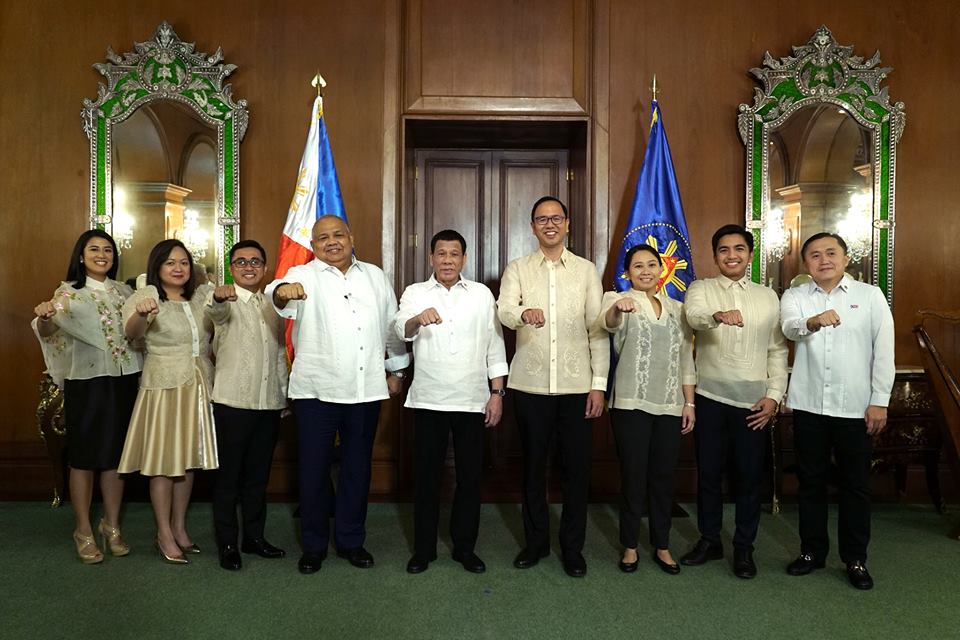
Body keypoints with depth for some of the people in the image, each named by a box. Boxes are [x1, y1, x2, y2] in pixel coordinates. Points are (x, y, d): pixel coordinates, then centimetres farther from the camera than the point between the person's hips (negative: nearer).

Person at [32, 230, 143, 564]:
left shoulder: (123, 291, 11)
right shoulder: (69, 292, -2)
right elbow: (48, 332, -18)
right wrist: (45, 317, -39)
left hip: (124, 381, 4)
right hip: (87, 382, -4)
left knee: (116, 454, 11)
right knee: (84, 456, 4)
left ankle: (111, 525, 24)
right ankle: (83, 530, 17)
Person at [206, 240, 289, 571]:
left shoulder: (273, 306, 13)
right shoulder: (226, 302, -4)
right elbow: (215, 312, -30)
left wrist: (284, 396, 17)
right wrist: (219, 296, -53)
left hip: (269, 404, 5)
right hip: (233, 402, -5)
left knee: (259, 475, 14)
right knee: (229, 475, 4)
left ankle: (254, 536, 26)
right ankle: (227, 544, 15)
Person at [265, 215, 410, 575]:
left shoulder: (374, 276, 10)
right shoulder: (305, 276, -2)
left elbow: (391, 325, 16)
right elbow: (281, 293, -26)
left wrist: (396, 370, 17)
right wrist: (282, 291, -49)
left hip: (366, 390, 3)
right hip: (316, 389, -3)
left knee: (358, 467, 12)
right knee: (314, 469, 5)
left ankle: (351, 541, 27)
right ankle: (313, 546, 22)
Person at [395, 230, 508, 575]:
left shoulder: (482, 294, 7)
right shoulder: (415, 293, 4)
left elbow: (495, 346, 6)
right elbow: (401, 329, -14)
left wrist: (497, 393, 0)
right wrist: (418, 318, -37)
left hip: (472, 400, 1)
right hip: (429, 400, -1)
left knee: (470, 476, 7)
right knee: (426, 475, 7)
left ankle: (465, 547, 22)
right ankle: (423, 548, 21)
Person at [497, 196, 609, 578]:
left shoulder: (586, 270, 7)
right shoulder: (517, 269, 5)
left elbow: (597, 329, 4)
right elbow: (503, 312, -13)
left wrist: (599, 383, -2)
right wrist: (524, 313, -37)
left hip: (577, 384, 0)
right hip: (530, 384, 0)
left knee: (577, 467, 5)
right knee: (533, 464, 10)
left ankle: (572, 546, 21)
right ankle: (536, 541, 26)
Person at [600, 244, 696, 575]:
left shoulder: (677, 309, 13)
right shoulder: (619, 300, -2)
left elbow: (686, 360, 14)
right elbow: (608, 321, -27)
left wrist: (689, 403, 8)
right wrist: (618, 307, -51)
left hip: (670, 405, 4)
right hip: (631, 403, -4)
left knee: (664, 476, 10)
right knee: (633, 476, 3)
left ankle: (661, 546, 25)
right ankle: (629, 546, 18)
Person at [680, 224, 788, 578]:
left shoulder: (768, 296, 9)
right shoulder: (701, 290, 2)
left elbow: (778, 351, 8)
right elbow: (694, 316, -23)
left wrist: (774, 395, -2)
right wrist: (718, 316, -45)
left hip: (754, 400, 1)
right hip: (711, 396, -1)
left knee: (750, 476, 7)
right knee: (708, 472, 9)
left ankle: (744, 547, 23)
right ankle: (709, 540, 26)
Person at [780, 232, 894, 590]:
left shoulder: (871, 296, 2)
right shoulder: (794, 297, 2)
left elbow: (884, 350, 0)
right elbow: (790, 328, -20)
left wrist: (880, 401, -5)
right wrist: (813, 322, -43)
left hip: (856, 407, -1)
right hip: (809, 406, 1)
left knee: (856, 485, 9)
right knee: (811, 482, 11)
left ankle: (855, 559, 23)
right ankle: (812, 551, 26)